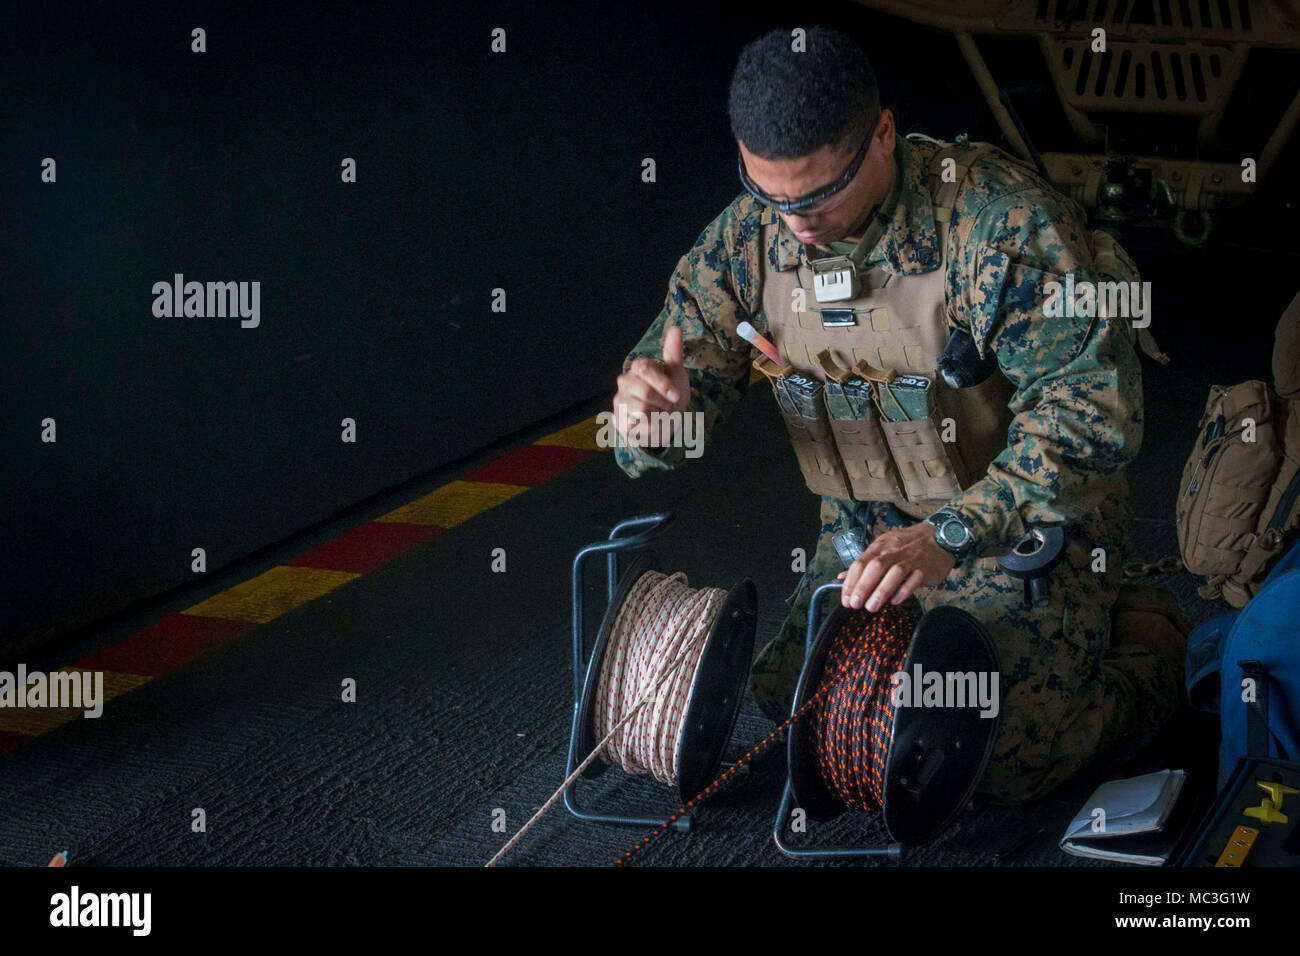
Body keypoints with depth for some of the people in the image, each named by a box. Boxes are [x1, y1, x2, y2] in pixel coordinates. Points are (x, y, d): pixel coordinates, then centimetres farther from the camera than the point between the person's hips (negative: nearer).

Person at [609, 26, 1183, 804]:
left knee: (1002, 761, -13)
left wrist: (951, 535, -40)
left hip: (1034, 520, -6)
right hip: (870, 530, 6)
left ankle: (1158, 662, 16)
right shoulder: (747, 237, -9)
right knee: (794, 700, 6)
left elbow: (1091, 411, -29)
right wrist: (648, 411, -31)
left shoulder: (1003, 219, -26)